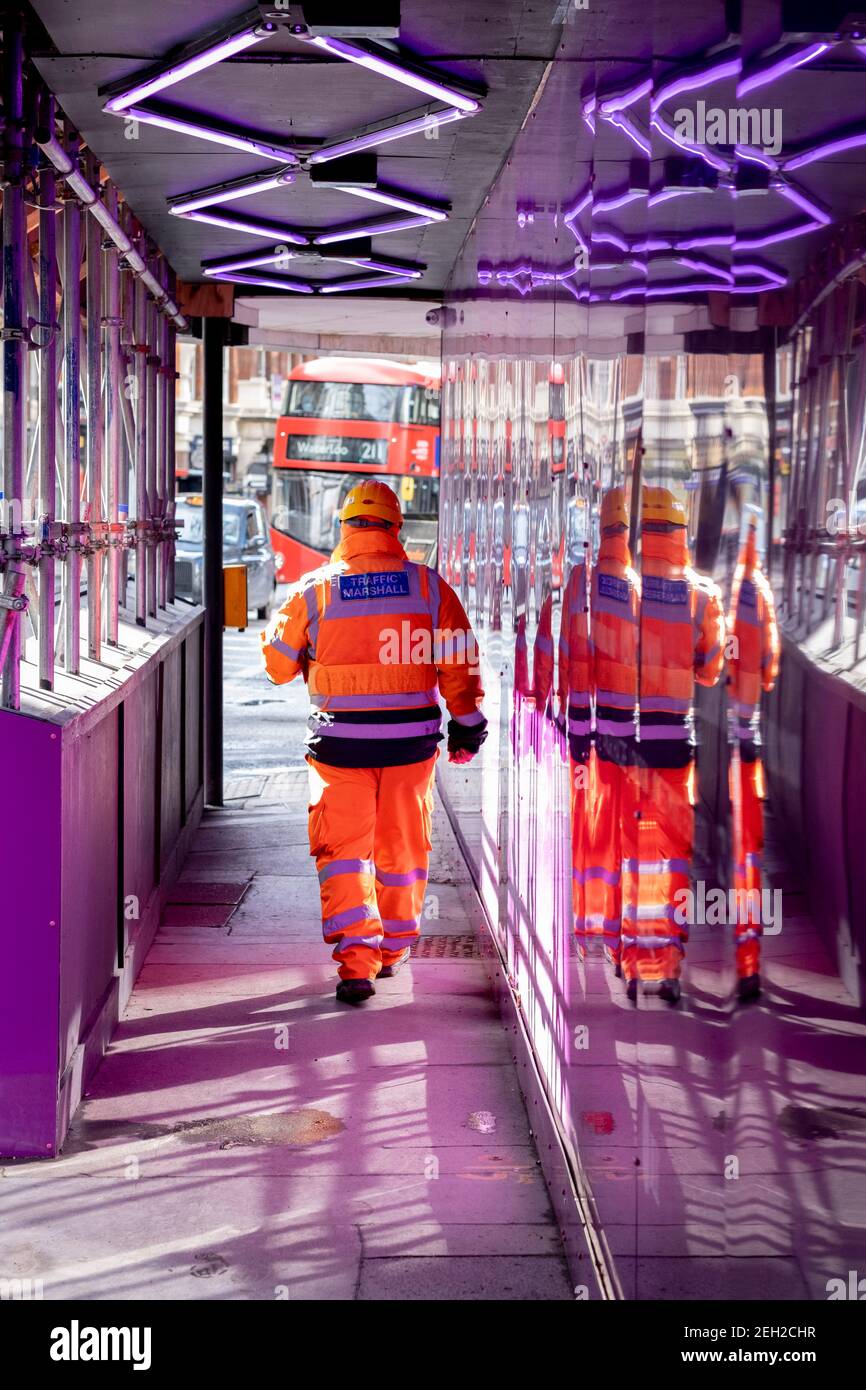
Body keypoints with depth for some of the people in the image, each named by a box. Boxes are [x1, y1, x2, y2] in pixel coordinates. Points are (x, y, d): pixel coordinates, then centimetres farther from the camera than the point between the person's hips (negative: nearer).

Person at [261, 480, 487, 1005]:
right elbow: (459, 661, 1)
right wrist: (468, 725, 12)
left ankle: (356, 958, -6)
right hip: (412, 740, 2)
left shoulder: (315, 589, -5)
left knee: (343, 850, 5)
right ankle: (394, 947, 31)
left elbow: (279, 663, 6)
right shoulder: (429, 586, -2)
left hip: (341, 741, -2)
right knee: (403, 845, 17)